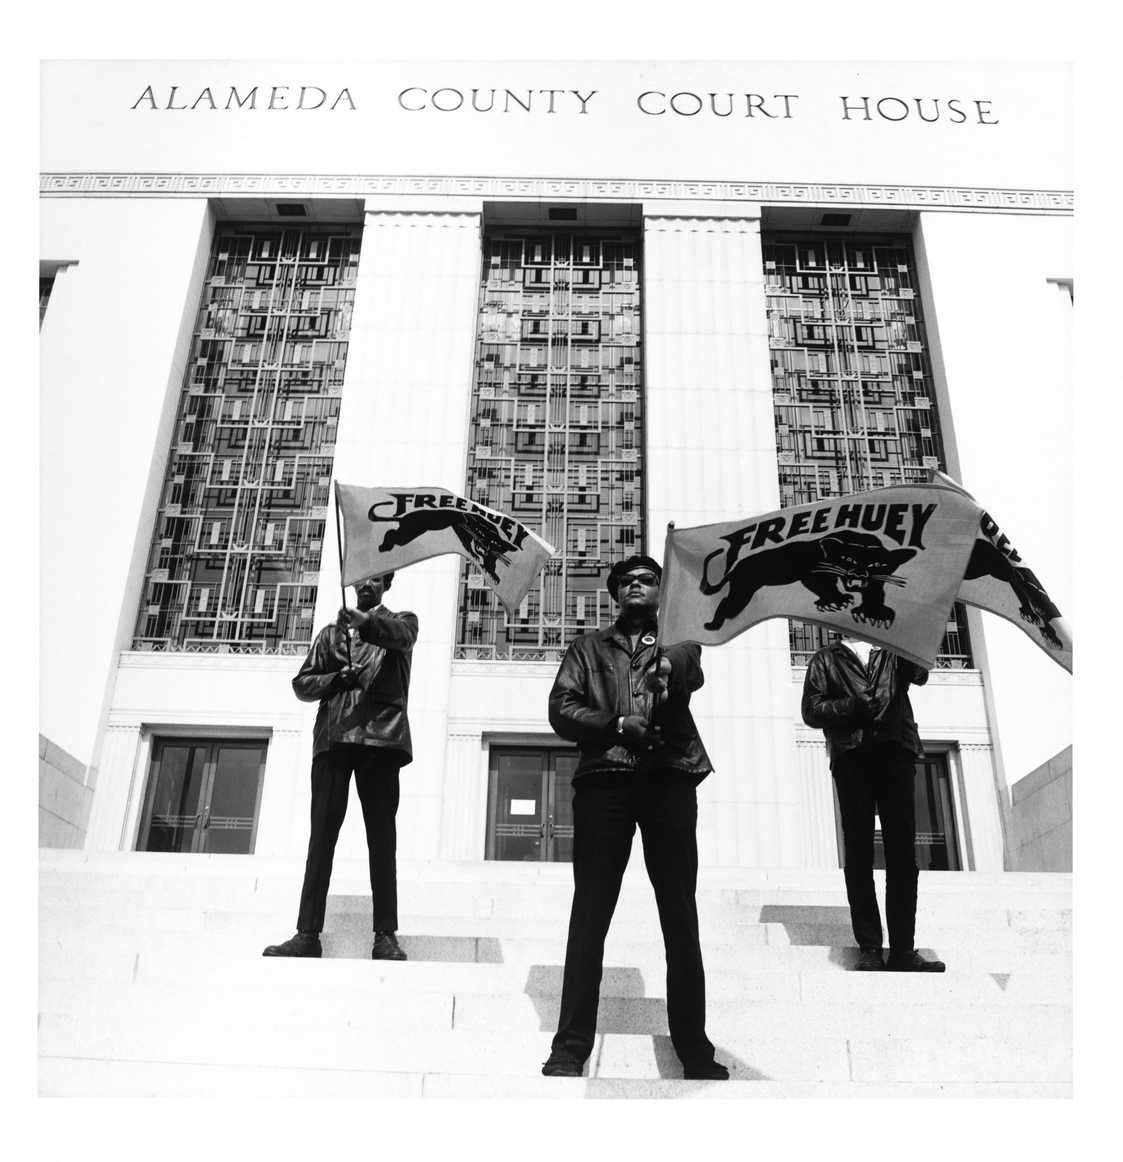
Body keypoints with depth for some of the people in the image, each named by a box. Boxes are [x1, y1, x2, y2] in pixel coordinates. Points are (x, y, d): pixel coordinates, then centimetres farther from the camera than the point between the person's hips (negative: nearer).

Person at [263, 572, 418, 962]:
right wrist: (338, 679, -2)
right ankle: (307, 933, -3)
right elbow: (302, 683, 18)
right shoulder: (331, 633, 25)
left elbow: (400, 635, -9)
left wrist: (366, 621, -30)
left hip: (380, 737, -3)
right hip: (332, 739, 3)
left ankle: (386, 934, -5)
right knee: (321, 835, -2)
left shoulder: (400, 622, 17)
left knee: (381, 838, -5)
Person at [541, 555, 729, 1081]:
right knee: (589, 913, -3)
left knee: (681, 917, 0)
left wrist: (668, 666, -29)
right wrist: (617, 725, -8)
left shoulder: (676, 641, 19)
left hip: (670, 779, 0)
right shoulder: (589, 646, 21)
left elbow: (690, 665, -6)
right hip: (604, 780, 0)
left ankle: (694, 1048, 5)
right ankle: (570, 1046, 0)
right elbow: (561, 708, 8)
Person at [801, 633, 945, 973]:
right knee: (859, 852, -3)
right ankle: (869, 948, -1)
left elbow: (919, 674, 1)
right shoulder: (826, 659, 17)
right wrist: (852, 707, -9)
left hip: (896, 750, 2)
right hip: (851, 754, -1)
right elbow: (811, 710, 7)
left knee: (903, 852, -2)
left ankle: (903, 949, 0)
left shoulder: (892, 652, 22)